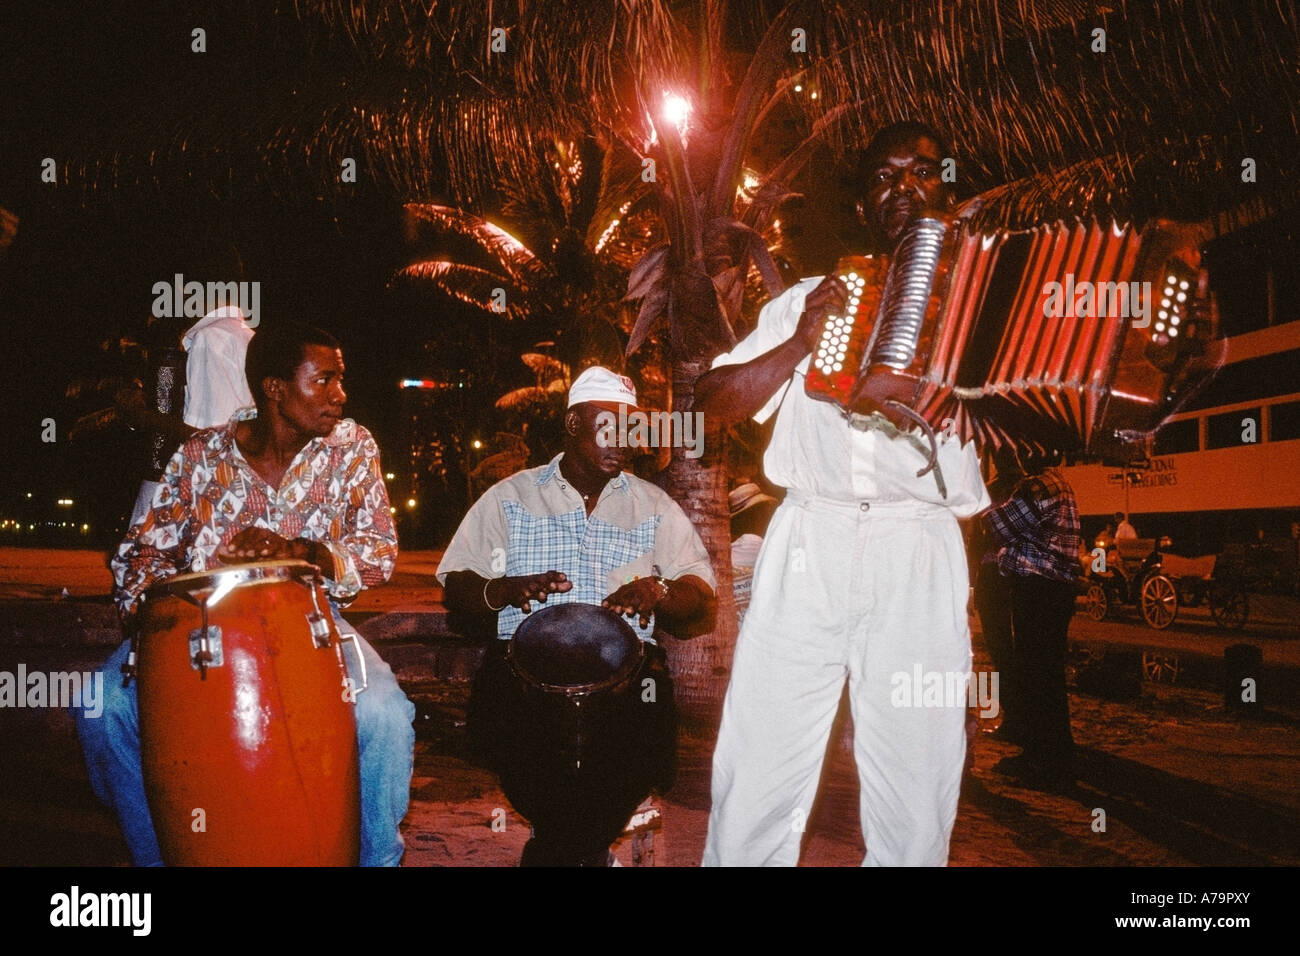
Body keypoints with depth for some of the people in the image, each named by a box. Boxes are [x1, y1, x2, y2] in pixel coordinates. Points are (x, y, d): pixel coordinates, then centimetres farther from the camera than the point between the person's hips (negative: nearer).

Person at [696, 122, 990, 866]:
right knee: (759, 777, -2)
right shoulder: (813, 299, 20)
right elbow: (714, 404, 14)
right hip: (809, 546, 1)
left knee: (915, 806, 0)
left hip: (923, 558, 0)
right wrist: (800, 345, 0)